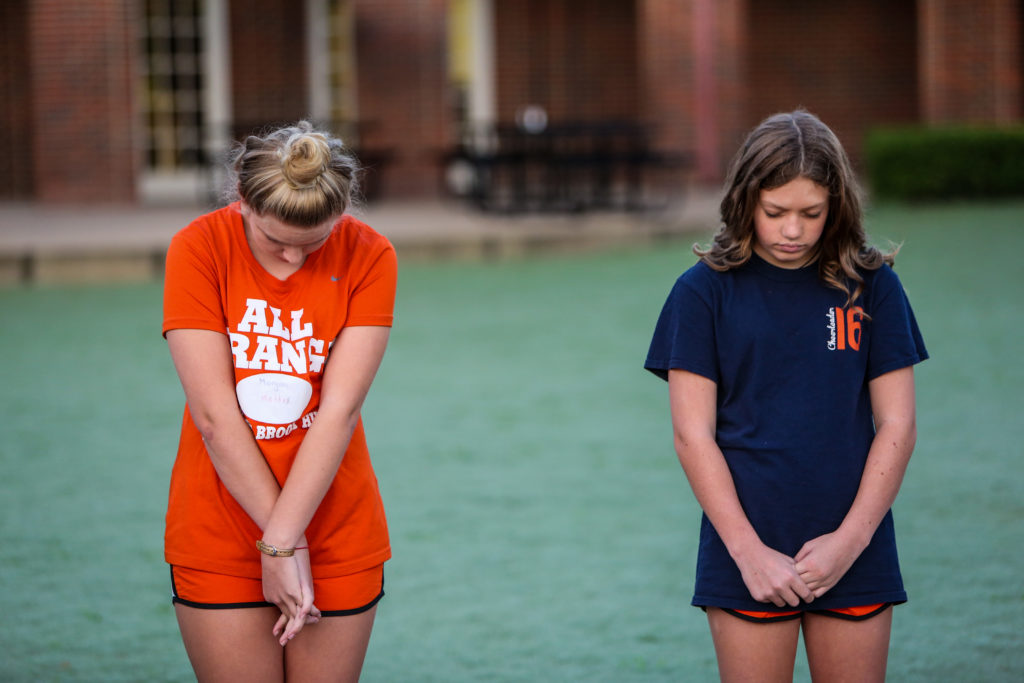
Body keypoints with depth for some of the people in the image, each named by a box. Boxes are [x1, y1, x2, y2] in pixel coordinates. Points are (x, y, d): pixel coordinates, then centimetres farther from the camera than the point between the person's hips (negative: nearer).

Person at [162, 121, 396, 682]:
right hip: (217, 540, -1)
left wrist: (281, 538, -18)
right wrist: (282, 545, -14)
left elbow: (339, 409, -12)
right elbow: (214, 415, -13)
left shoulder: (368, 256, -7)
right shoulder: (198, 249, -10)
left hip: (339, 540, 1)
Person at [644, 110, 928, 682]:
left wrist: (850, 540, -6)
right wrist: (748, 551, -10)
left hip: (856, 556, 2)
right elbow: (693, 435, -3)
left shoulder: (872, 285, 4)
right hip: (747, 554, -1)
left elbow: (897, 426, 3)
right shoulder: (704, 292, 0)